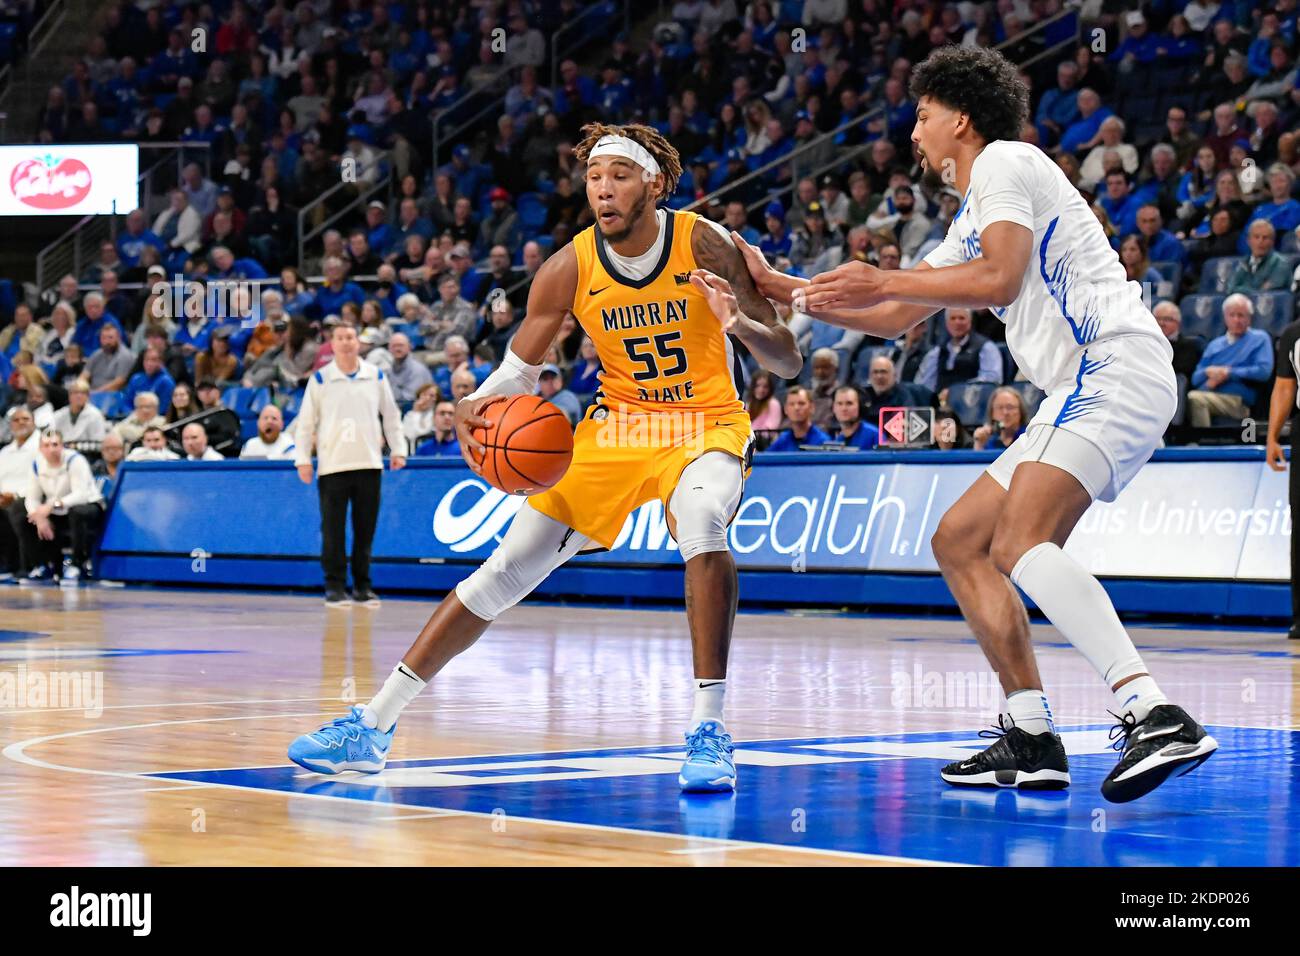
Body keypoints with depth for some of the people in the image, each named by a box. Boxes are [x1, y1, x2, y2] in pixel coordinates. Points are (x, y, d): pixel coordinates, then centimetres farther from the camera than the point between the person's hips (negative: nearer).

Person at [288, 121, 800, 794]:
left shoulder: (704, 245, -17)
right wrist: (474, 407, -24)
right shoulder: (570, 268, -11)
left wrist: (741, 325, -38)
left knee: (702, 524, -38)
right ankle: (374, 725, 8)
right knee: (506, 569, -1)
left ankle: (708, 730, -32)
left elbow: (788, 364, -15)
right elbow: (518, 372, 0)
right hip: (616, 425, 3)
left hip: (707, 423, -3)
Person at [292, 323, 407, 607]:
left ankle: (362, 586, 12)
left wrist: (397, 449, 7)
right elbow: (305, 421, 3)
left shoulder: (376, 376, 8)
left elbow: (391, 415, 14)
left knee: (365, 529, 4)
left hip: (369, 463, 2)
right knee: (333, 530, -2)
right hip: (332, 465, -2)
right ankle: (335, 587, 4)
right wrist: (303, 459, -2)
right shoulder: (320, 379, 2)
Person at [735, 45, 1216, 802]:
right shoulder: (972, 221, 29)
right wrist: (776, 286, 35)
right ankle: (1032, 739, 4)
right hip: (1086, 392, 11)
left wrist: (882, 279, -8)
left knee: (1020, 542, -27)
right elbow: (895, 319, 36)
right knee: (959, 541, 10)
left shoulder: (1007, 163, -1)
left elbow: (1000, 279, -17)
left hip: (1115, 365, -11)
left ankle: (1156, 717, -39)